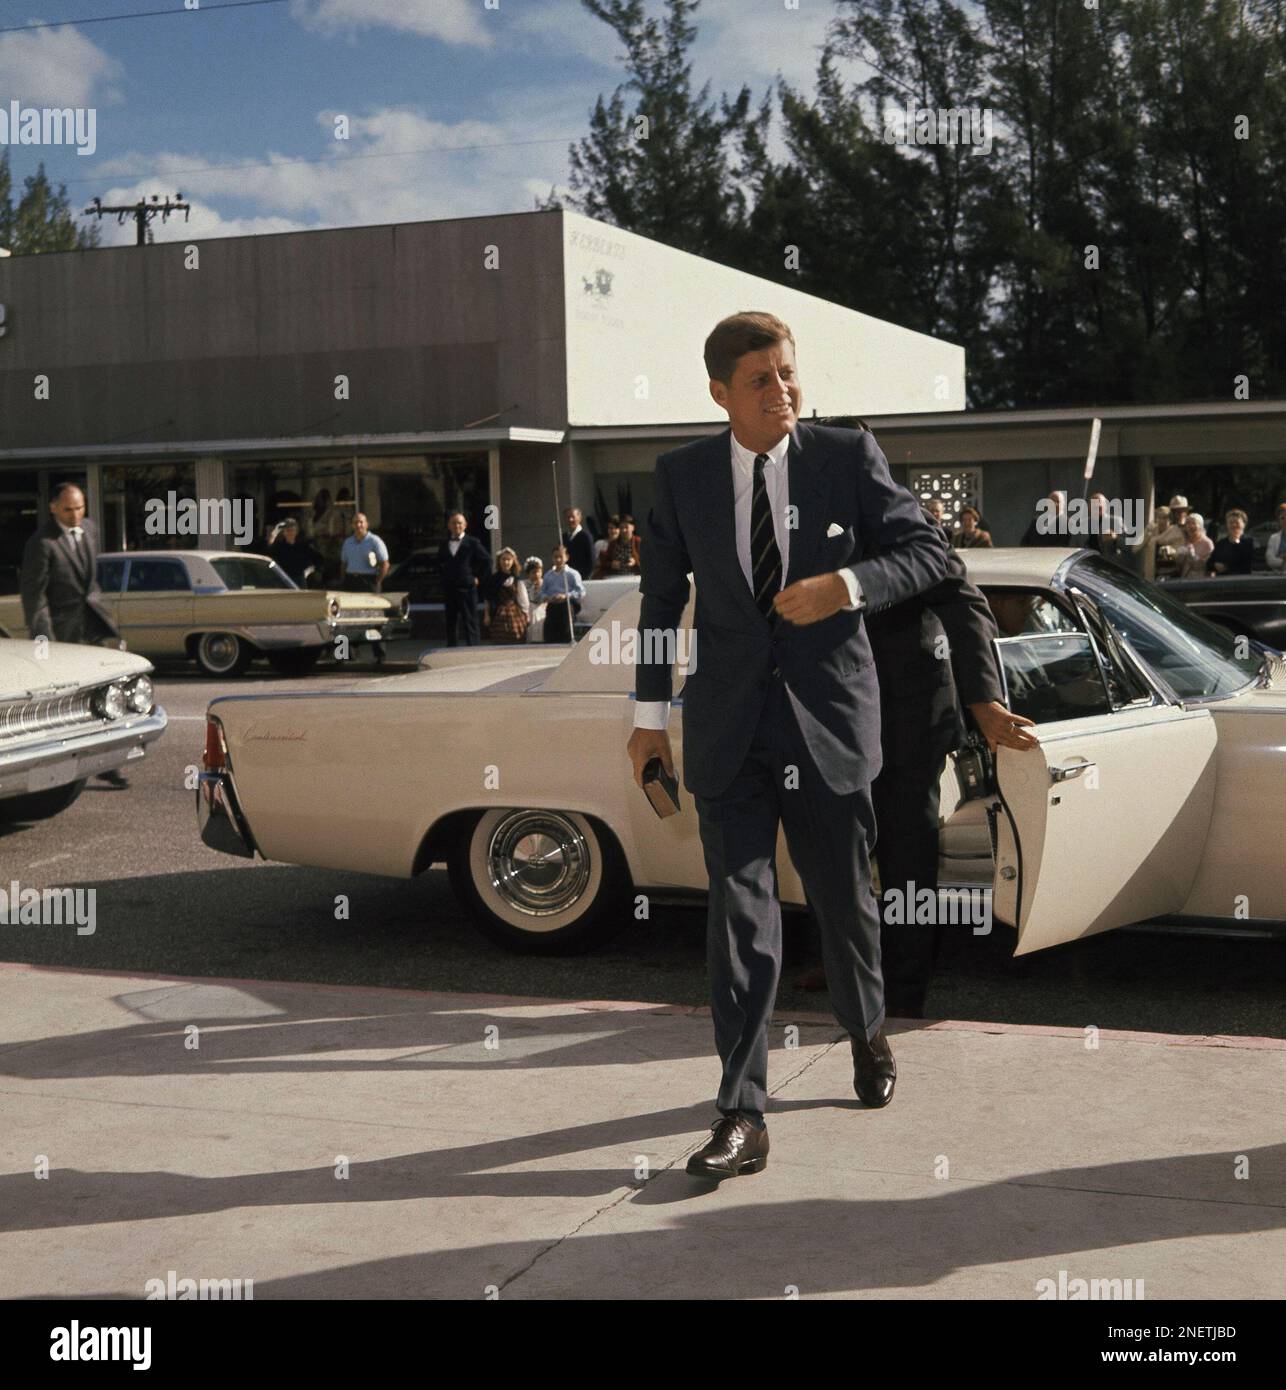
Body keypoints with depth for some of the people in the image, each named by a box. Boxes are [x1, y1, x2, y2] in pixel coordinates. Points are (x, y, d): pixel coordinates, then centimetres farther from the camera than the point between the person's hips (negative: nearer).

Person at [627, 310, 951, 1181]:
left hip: (829, 717, 0)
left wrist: (844, 585, -18)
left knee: (845, 899, 13)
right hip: (729, 726, 1)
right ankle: (742, 1119, 0)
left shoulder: (849, 457, -1)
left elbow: (930, 549, -1)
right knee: (740, 920, -4)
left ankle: (868, 1033, 43)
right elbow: (662, 596, 11)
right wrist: (652, 713, 11)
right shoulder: (683, 476, 4)